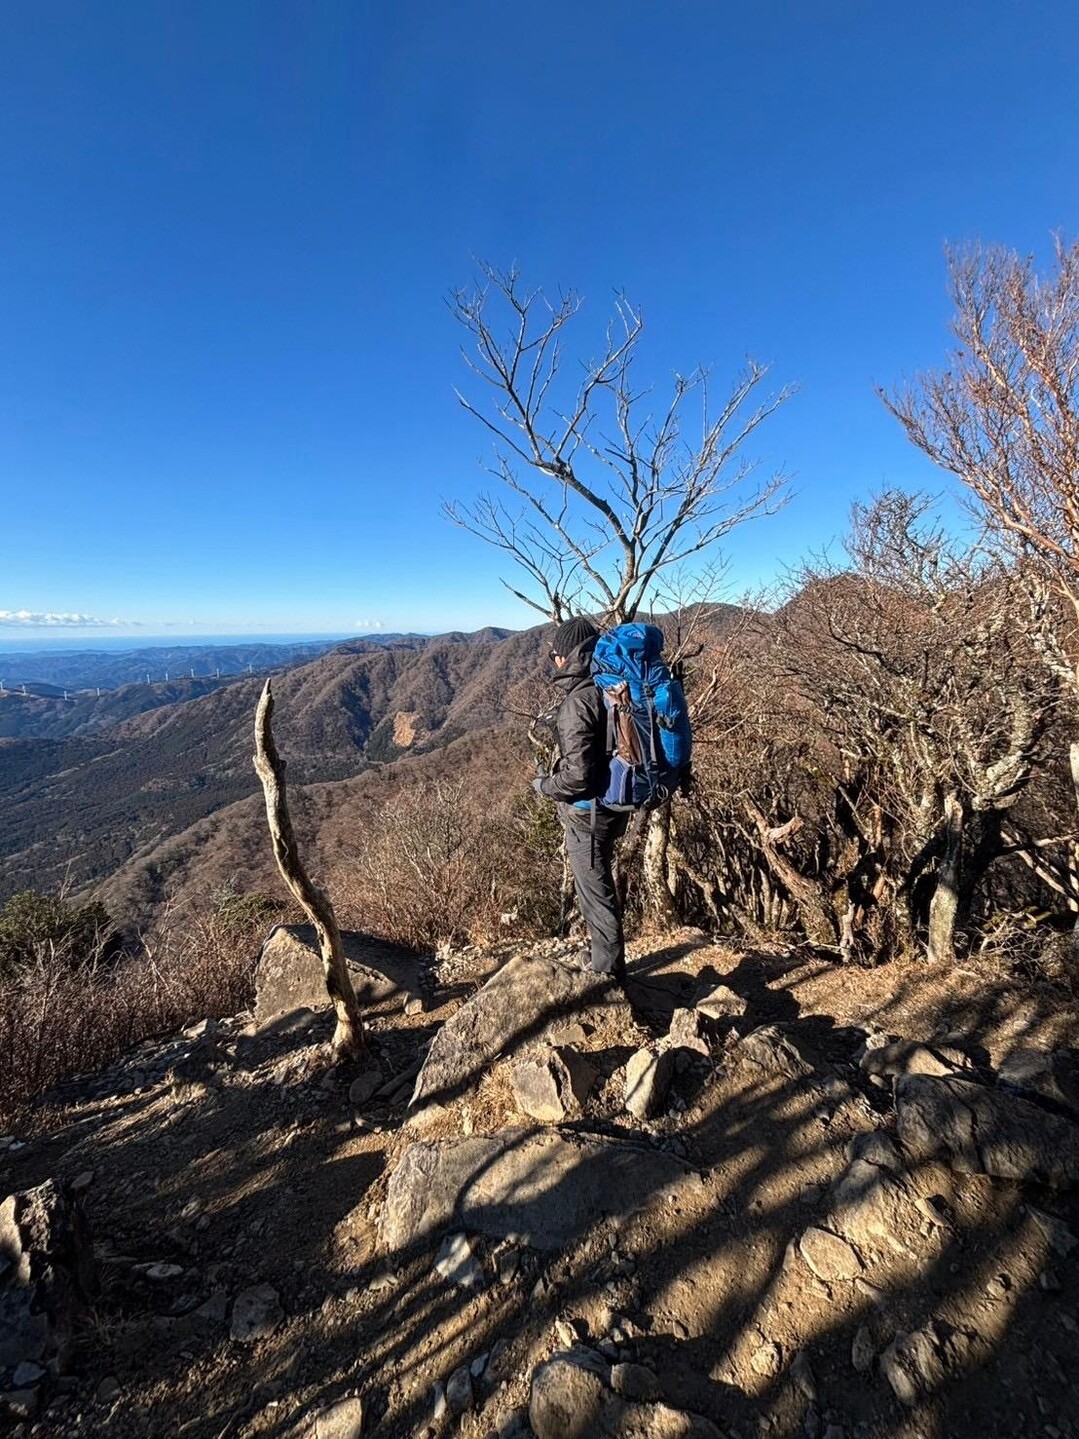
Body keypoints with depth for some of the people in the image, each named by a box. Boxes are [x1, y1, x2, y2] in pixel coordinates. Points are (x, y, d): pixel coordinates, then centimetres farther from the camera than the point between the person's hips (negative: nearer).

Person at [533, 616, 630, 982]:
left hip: (587, 813, -9)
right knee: (598, 887, 24)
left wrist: (544, 785, -9)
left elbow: (578, 775, -27)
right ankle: (607, 964, 41)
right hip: (612, 806, 9)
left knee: (596, 893, 7)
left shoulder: (579, 702, -23)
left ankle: (608, 975, 25)